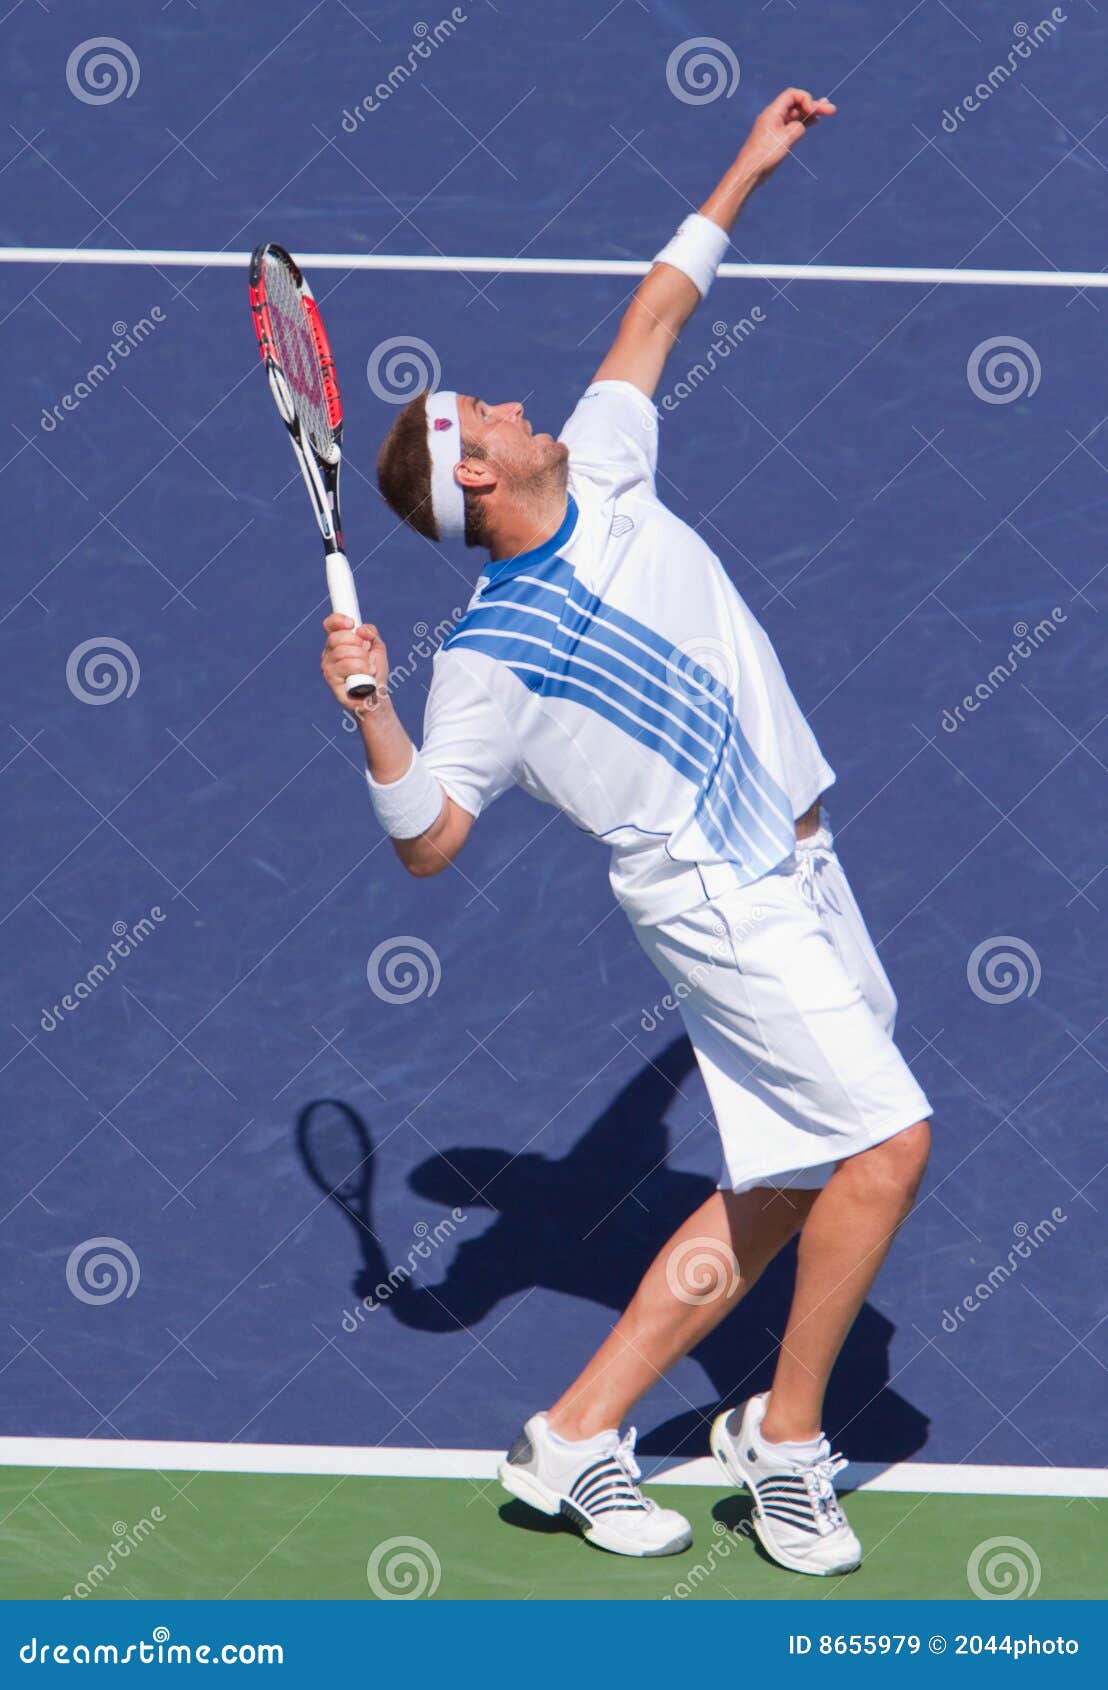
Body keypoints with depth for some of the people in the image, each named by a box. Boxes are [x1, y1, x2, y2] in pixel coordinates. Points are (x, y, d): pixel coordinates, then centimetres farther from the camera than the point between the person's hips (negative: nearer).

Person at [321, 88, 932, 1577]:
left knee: (782, 1188, 7)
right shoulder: (489, 656, -14)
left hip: (796, 877, 7)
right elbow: (426, 841, -12)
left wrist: (745, 172, 17)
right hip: (720, 902, -7)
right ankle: (787, 1443, 0)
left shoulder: (603, 476, 4)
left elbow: (654, 316, 18)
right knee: (887, 1136, -15)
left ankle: (578, 1436, 11)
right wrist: (372, 715, -27)